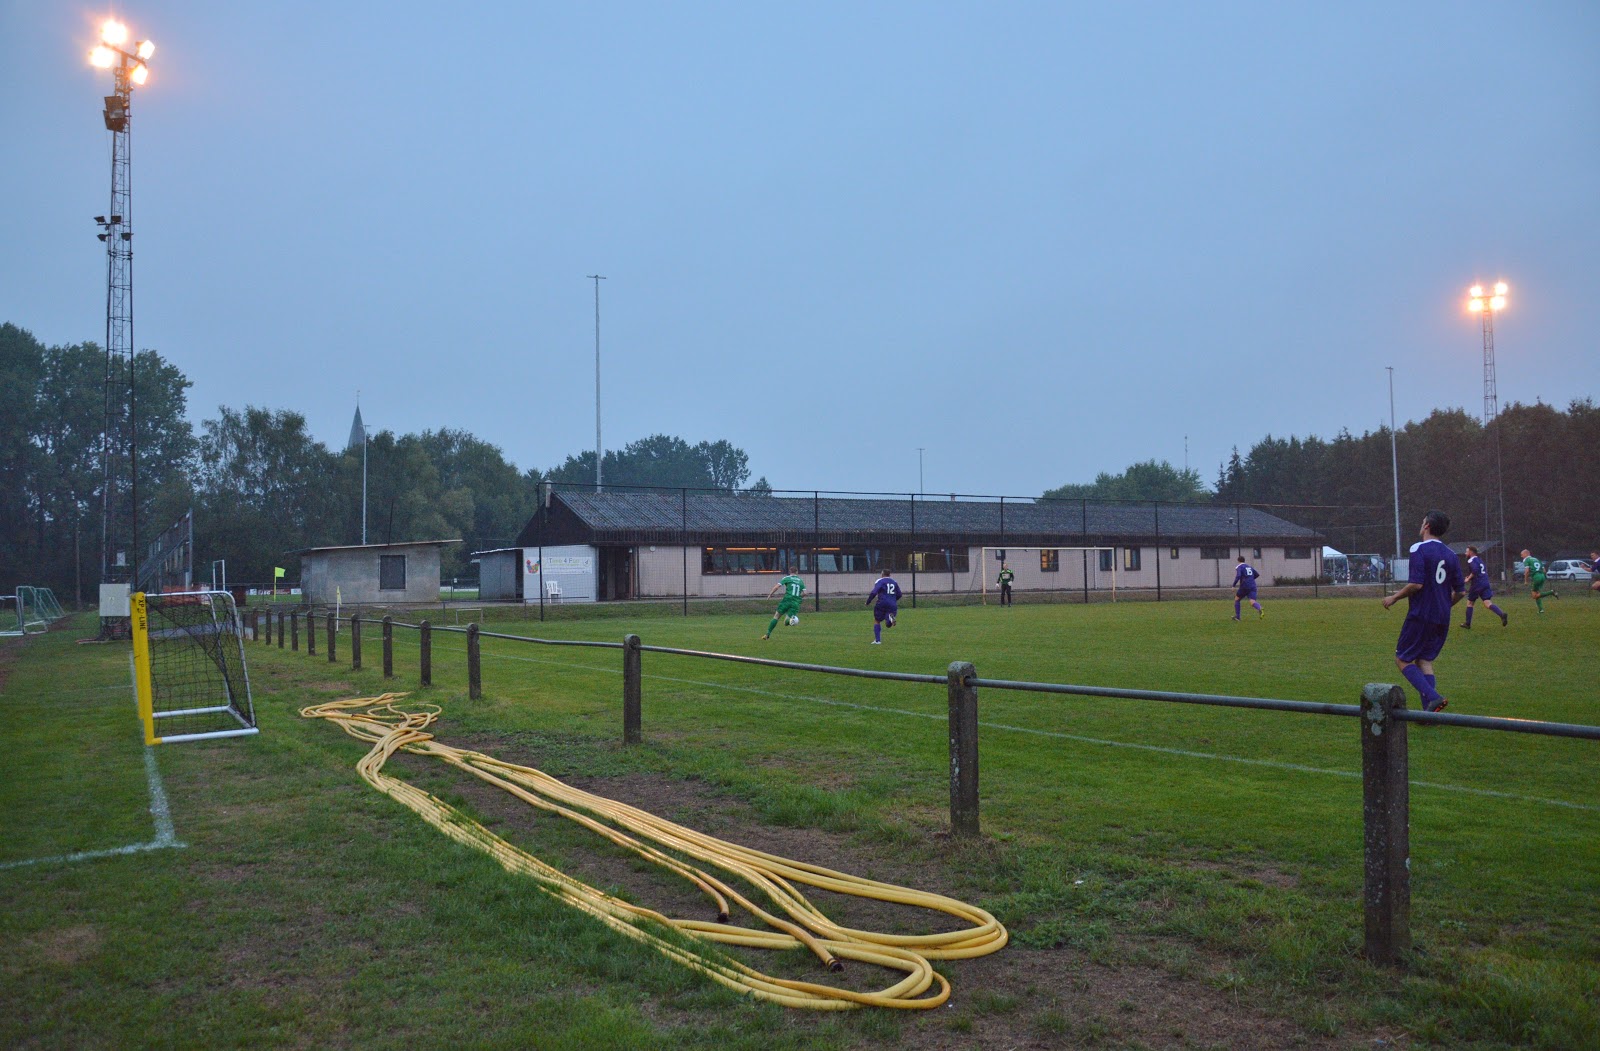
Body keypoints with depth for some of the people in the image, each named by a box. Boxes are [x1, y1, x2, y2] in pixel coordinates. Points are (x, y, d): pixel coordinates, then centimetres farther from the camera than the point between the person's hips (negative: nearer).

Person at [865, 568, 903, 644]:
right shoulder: (894, 582, 17)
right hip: (892, 605, 4)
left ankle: (877, 640, 8)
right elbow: (899, 595, 17)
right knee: (888, 625, 8)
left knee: (877, 621, 16)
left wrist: (868, 602, -2)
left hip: (882, 604, -3)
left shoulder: (880, 581, 1)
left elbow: (874, 593, -12)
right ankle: (890, 618, -28)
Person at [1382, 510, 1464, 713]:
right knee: (1424, 660, 12)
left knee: (1403, 659, 3)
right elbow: (1459, 591, 12)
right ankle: (1429, 710, 3)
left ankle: (1433, 697, -16)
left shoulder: (1419, 549, -10)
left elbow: (1416, 584, -19)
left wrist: (1394, 597, -5)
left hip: (1420, 616, -7)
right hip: (1442, 619, 7)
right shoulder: (1451, 555, 11)